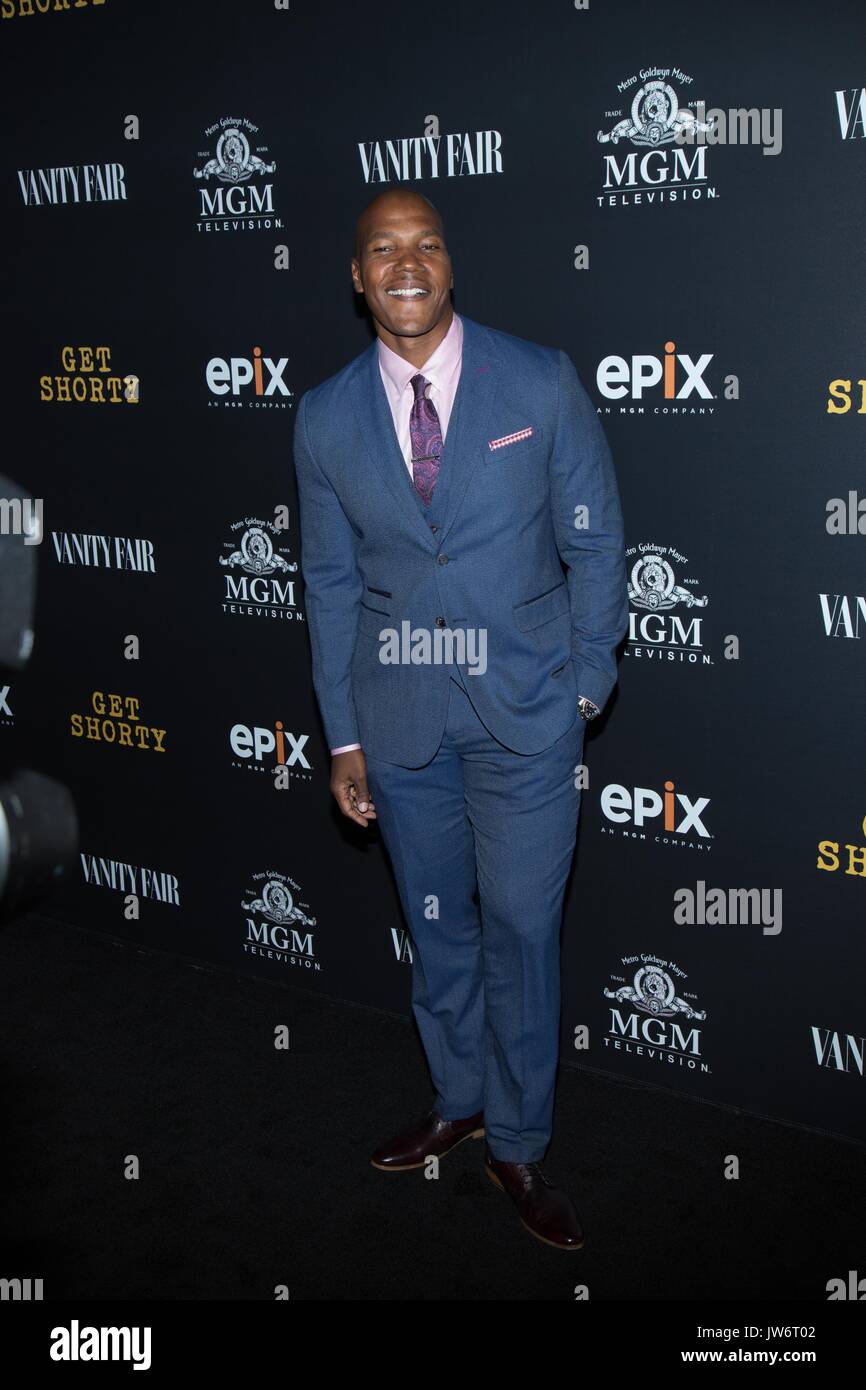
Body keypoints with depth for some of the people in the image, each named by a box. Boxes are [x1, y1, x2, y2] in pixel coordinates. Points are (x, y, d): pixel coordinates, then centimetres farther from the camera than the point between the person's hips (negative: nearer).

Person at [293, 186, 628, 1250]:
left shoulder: (542, 383, -6)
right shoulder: (325, 418, 0)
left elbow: (594, 542, -1)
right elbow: (330, 583, 5)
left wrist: (586, 686, -3)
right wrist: (344, 738, 5)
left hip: (525, 712, -2)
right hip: (400, 715, 2)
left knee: (521, 930, 4)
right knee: (436, 926, 16)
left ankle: (516, 1145, 24)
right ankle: (458, 1103, 39)